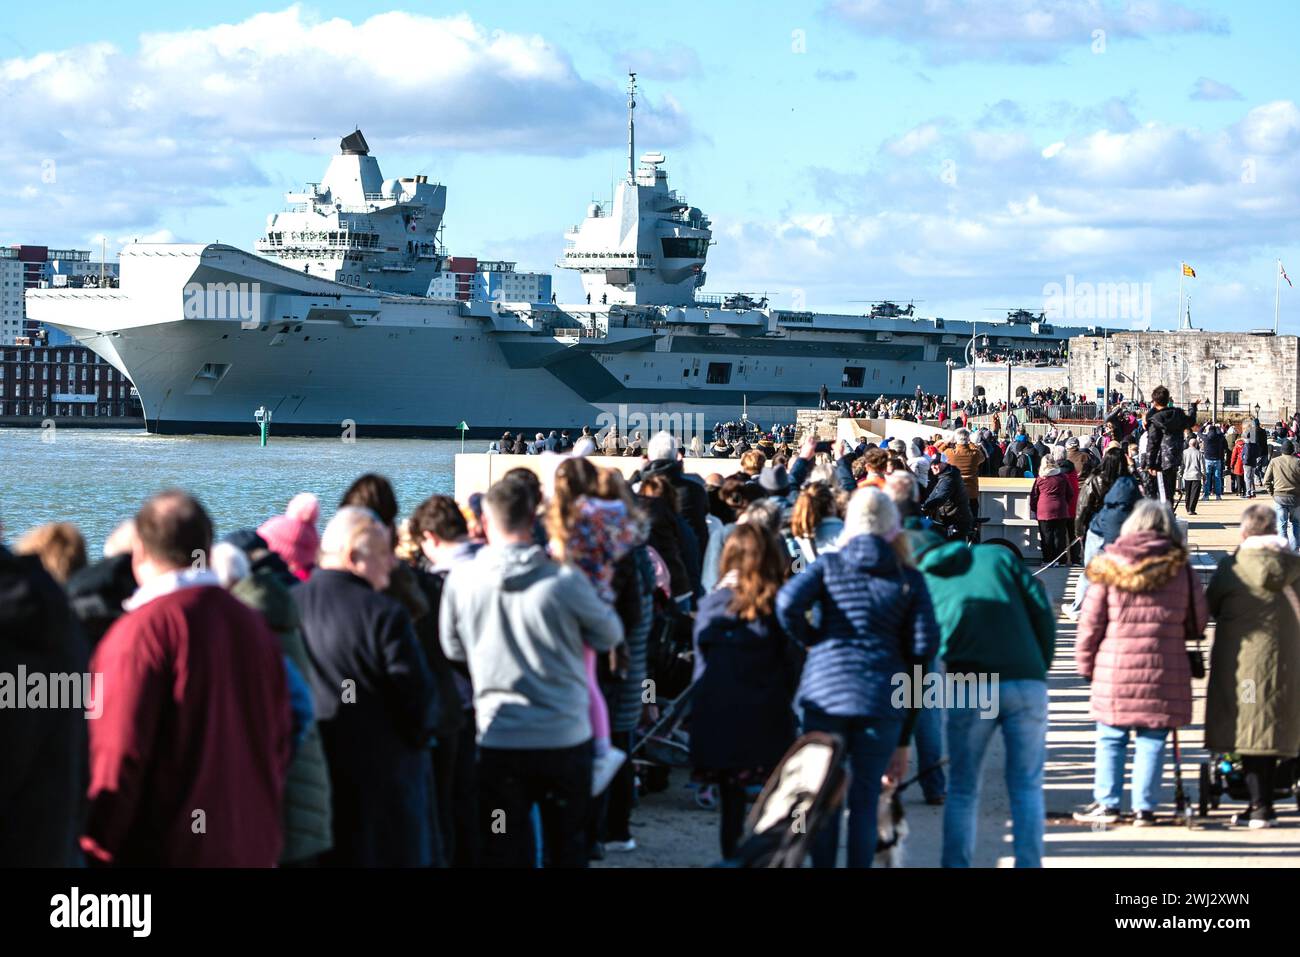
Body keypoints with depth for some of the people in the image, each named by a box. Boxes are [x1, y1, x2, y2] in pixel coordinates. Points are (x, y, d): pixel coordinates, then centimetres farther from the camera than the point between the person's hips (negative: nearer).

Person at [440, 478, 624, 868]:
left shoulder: (461, 580, -9)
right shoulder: (565, 580, -14)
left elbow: (453, 649, 6)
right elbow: (609, 635, 2)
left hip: (498, 738, 1)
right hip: (565, 735, -1)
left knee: (505, 852, 8)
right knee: (567, 849, 14)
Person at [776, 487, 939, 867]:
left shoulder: (828, 565, 6)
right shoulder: (910, 579, 6)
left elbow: (788, 602, -10)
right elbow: (923, 645, 0)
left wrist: (809, 638, 8)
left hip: (824, 689, 0)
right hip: (881, 695, 0)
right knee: (865, 800, 4)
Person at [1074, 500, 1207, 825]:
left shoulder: (1109, 566, 0)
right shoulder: (1181, 569, 1)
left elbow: (1091, 621, 1)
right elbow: (1197, 623, 9)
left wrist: (1085, 662, 12)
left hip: (1115, 668, 0)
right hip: (1164, 671, 0)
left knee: (1111, 738, 10)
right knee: (1152, 740, 5)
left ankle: (1107, 803, 13)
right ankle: (1145, 807, 7)